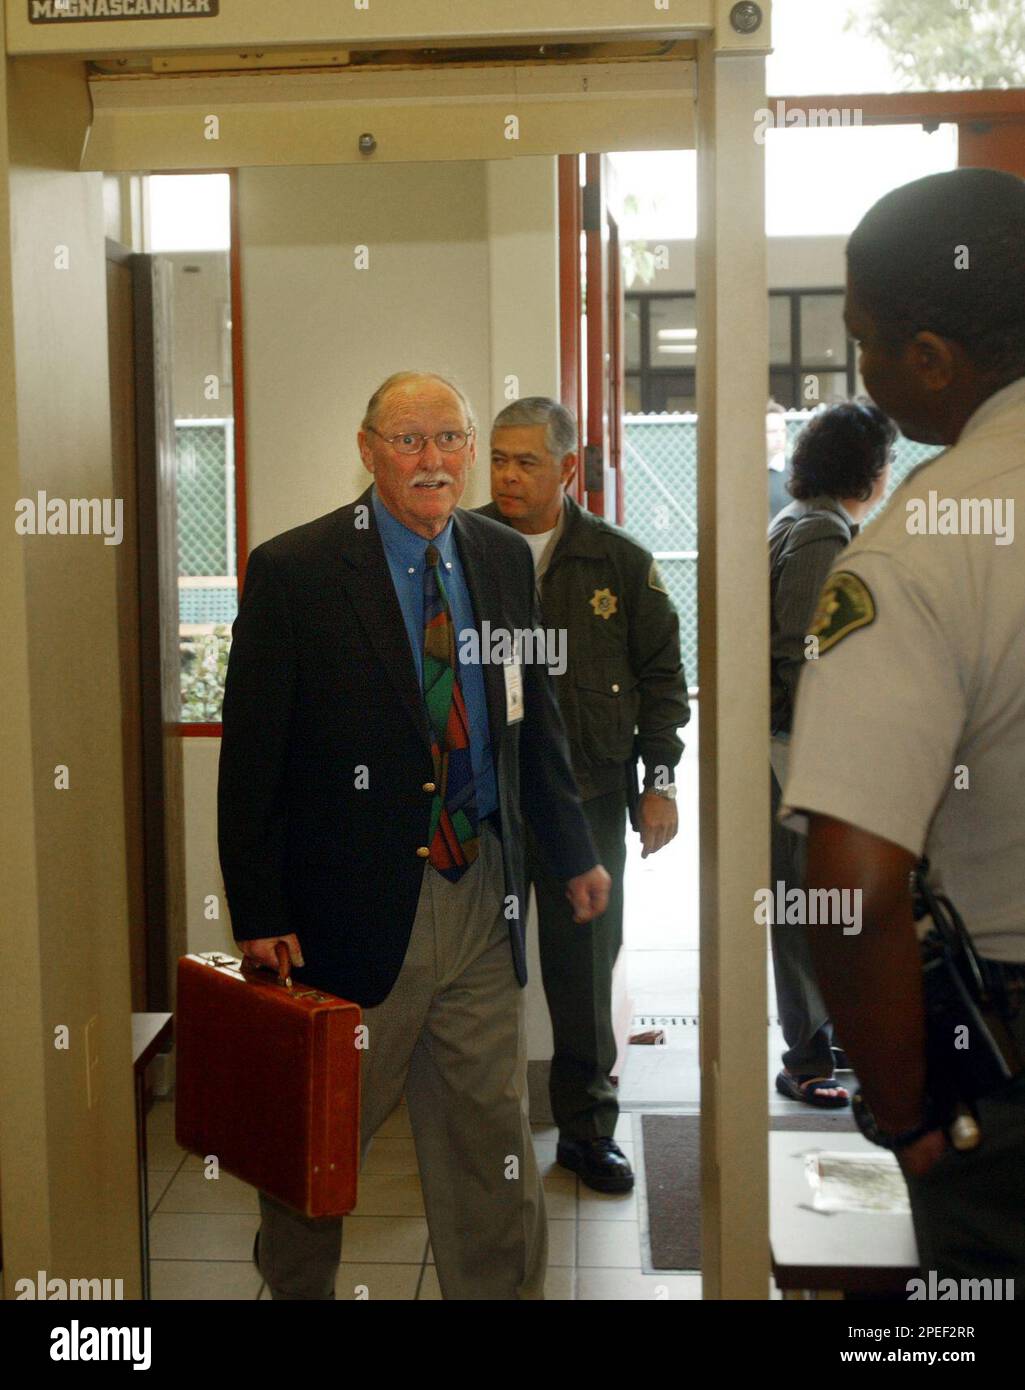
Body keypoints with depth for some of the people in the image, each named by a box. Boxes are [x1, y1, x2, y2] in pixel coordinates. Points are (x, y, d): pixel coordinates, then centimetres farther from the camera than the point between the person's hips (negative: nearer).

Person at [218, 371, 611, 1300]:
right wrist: (258, 911, -11)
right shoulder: (292, 571, -9)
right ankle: (295, 1283, 38)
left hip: (483, 896, 4)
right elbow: (251, 755, -9)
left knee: (492, 1132, 14)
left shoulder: (505, 559, 7)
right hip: (355, 902, -4)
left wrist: (573, 853, 16)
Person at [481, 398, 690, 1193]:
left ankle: (587, 1126, 26)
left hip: (589, 799, 1)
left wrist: (660, 780, 3)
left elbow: (662, 672, 8)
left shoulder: (619, 561, 3)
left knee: (586, 970, 10)